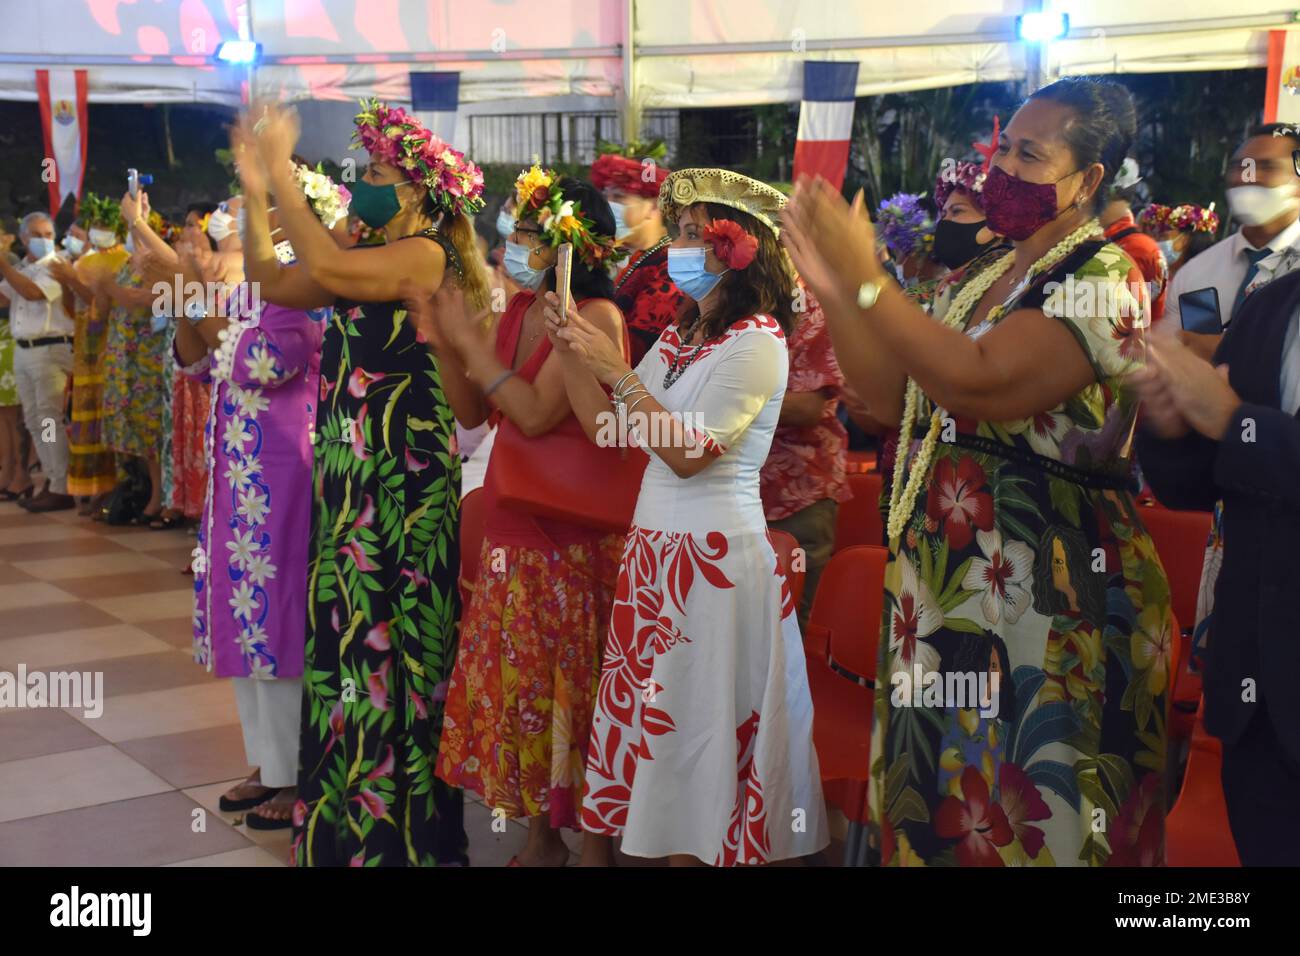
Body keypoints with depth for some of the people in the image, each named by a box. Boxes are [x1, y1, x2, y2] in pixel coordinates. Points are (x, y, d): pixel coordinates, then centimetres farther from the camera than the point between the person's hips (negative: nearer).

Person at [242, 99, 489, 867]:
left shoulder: (426, 256, -13)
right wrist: (254, 188, 5)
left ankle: (399, 827, 13)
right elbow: (275, 285, 9)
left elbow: (322, 266, -26)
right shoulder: (370, 262, 12)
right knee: (354, 634, 15)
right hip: (354, 469, 9)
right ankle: (356, 816, 29)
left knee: (390, 637, 0)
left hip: (401, 474, -9)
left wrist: (280, 169, -18)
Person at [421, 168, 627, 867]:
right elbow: (473, 412, 10)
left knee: (560, 686, 1)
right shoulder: (520, 309, 8)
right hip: (509, 527, 7)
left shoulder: (597, 317, -15)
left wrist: (471, 339, -17)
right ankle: (540, 832, 24)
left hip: (569, 535, -7)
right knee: (513, 680, 12)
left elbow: (536, 414, -23)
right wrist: (445, 342, -2)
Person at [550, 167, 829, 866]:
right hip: (655, 546, 8)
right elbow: (607, 429, 11)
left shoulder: (757, 339, -11)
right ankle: (671, 844, 19)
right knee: (655, 716, 9)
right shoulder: (680, 335, 14)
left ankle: (704, 845, 14)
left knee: (697, 720, 1)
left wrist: (615, 369, -16)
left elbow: (688, 452, -19)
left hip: (715, 554, -8)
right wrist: (571, 353, 1)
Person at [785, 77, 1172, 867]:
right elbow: (893, 399, 10)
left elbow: (982, 384, -27)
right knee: (937, 806, 14)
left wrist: (866, 280, -24)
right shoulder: (981, 280, 13)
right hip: (944, 587, 8)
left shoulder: (1103, 281, -12)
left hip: (1048, 602, -8)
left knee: (1026, 813, 3)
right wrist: (831, 291, 0)